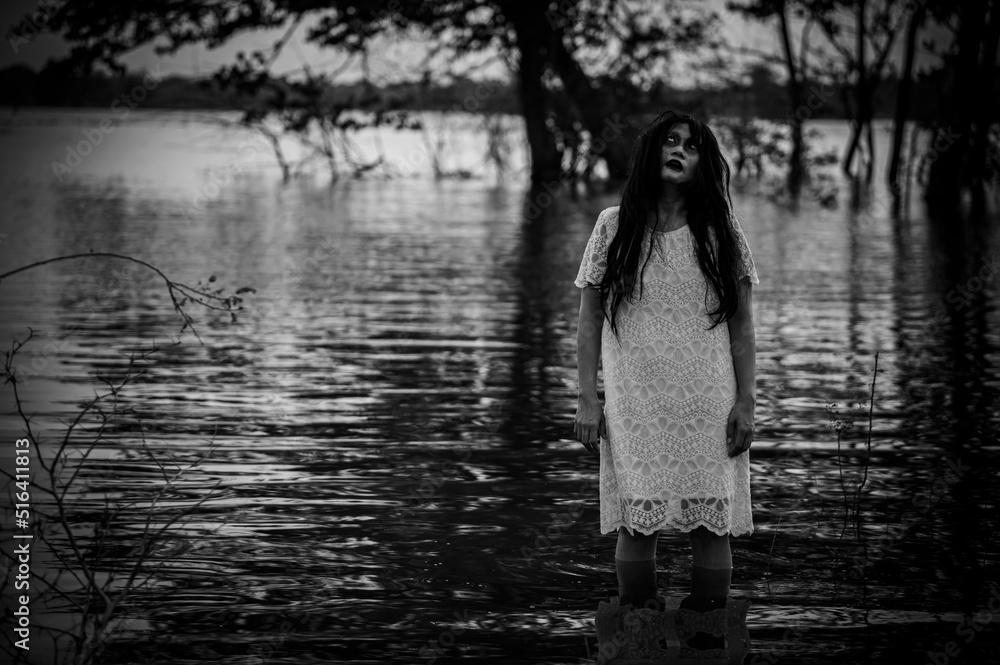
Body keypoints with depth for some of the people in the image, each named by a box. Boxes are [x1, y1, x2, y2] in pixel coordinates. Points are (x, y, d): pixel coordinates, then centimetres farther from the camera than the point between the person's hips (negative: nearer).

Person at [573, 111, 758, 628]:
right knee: (636, 522, -3)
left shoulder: (720, 231, 6)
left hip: (708, 404, 0)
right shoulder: (613, 227, 5)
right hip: (634, 404, 0)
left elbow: (742, 324, 6)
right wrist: (587, 400, 1)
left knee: (711, 522, -3)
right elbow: (589, 319, 7)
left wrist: (746, 401, -1)